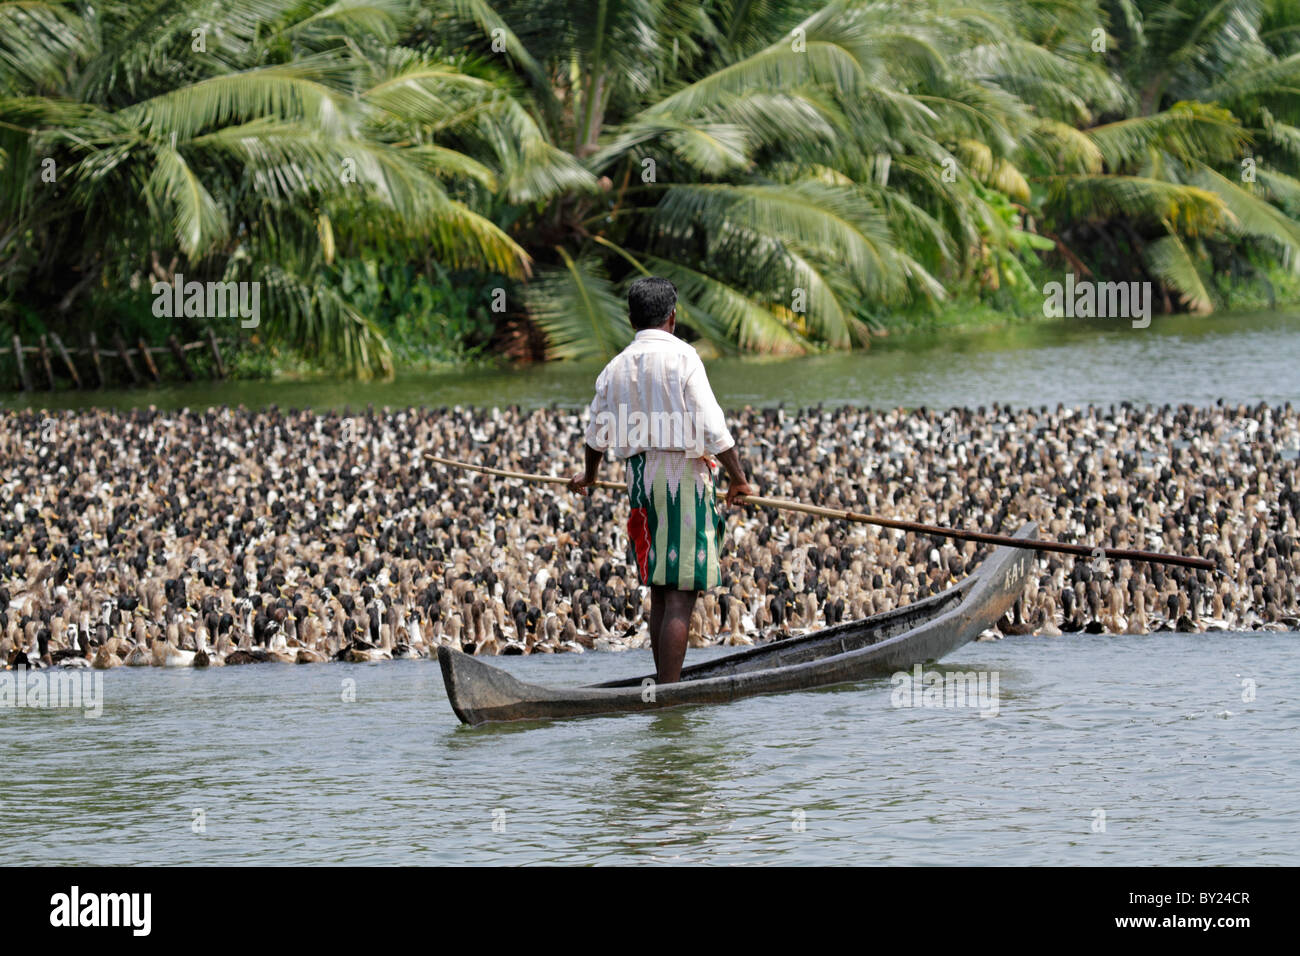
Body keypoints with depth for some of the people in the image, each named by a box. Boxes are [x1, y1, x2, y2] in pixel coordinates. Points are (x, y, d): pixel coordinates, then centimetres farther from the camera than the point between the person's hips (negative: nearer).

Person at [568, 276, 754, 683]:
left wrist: (588, 477, 39)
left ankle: (663, 687, 20)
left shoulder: (616, 367, 9)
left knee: (660, 595, 15)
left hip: (641, 480, 6)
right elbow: (712, 427, -14)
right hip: (685, 478, -6)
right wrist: (739, 479, -4)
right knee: (680, 598, -8)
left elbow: (598, 435, 20)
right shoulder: (682, 357, -9)